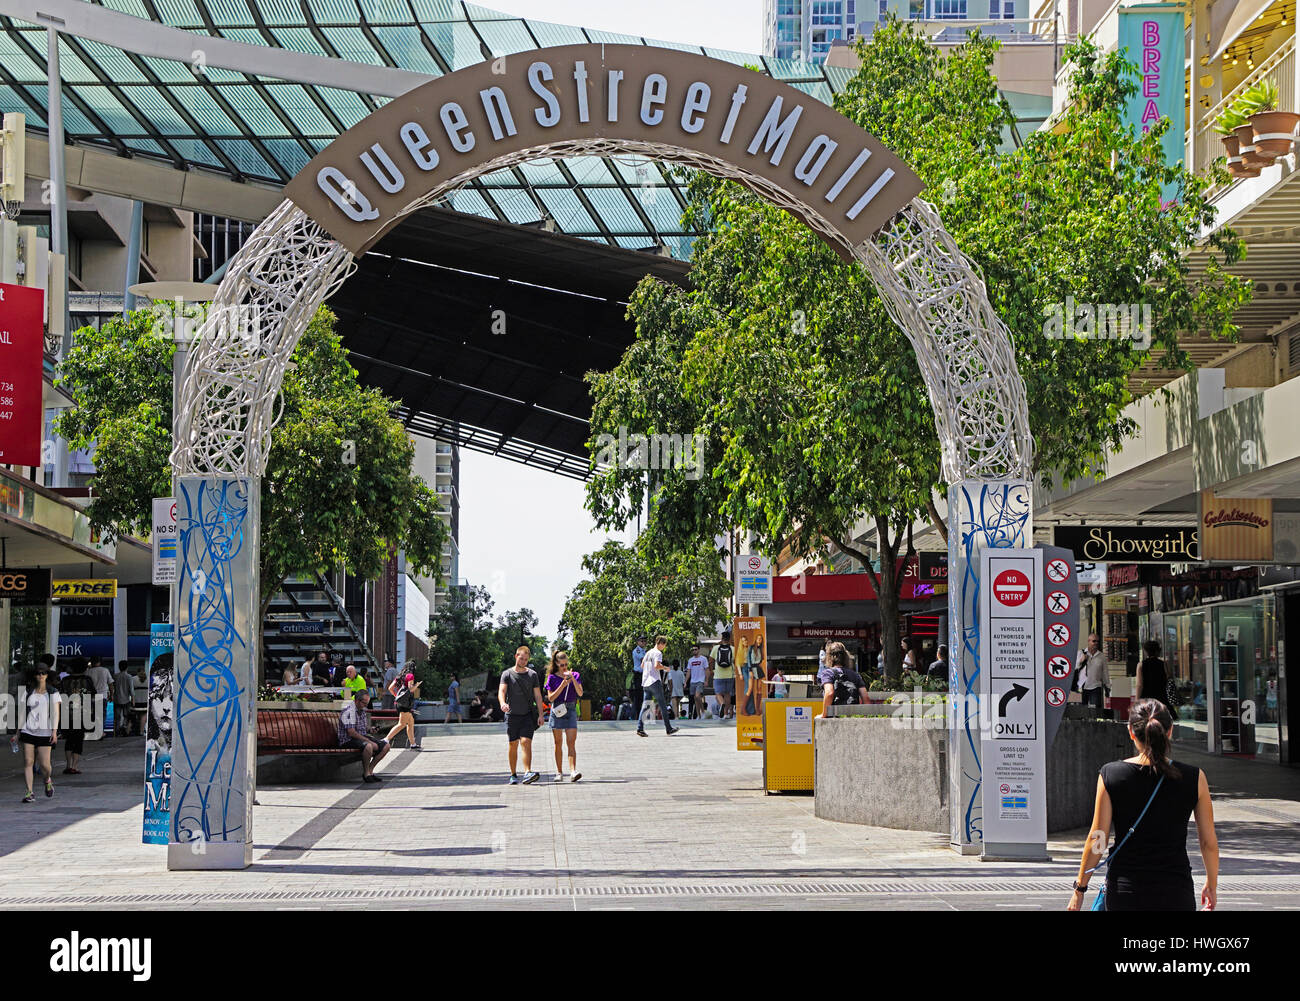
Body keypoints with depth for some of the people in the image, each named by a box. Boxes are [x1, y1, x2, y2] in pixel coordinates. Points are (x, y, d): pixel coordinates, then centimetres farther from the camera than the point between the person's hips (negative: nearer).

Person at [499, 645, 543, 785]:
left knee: (526, 742, -15)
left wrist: (540, 715, -1)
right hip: (512, 715, 0)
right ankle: (513, 775, 16)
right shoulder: (507, 674, 4)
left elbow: (538, 696, 8)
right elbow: (501, 691, -10)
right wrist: (502, 703, -32)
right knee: (513, 745, 4)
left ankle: (528, 773, -24)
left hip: (528, 715, 0)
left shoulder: (532, 674, 8)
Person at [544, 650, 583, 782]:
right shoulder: (552, 678, 3)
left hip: (571, 710, 0)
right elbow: (551, 698, -4)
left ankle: (573, 771, -20)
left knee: (571, 743, -10)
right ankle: (559, 772, 9)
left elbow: (580, 693, -4)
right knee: (558, 743, 3)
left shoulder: (575, 675, 7)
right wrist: (563, 684, -13)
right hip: (557, 711, 0)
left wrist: (573, 678, -15)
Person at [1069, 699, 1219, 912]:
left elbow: (1096, 840, -4)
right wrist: (1212, 885, 19)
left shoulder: (1111, 775, -5)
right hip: (1175, 893, -1)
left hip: (1124, 893, 1)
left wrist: (1079, 888, 6)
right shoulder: (1194, 778, -4)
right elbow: (1209, 842, 3)